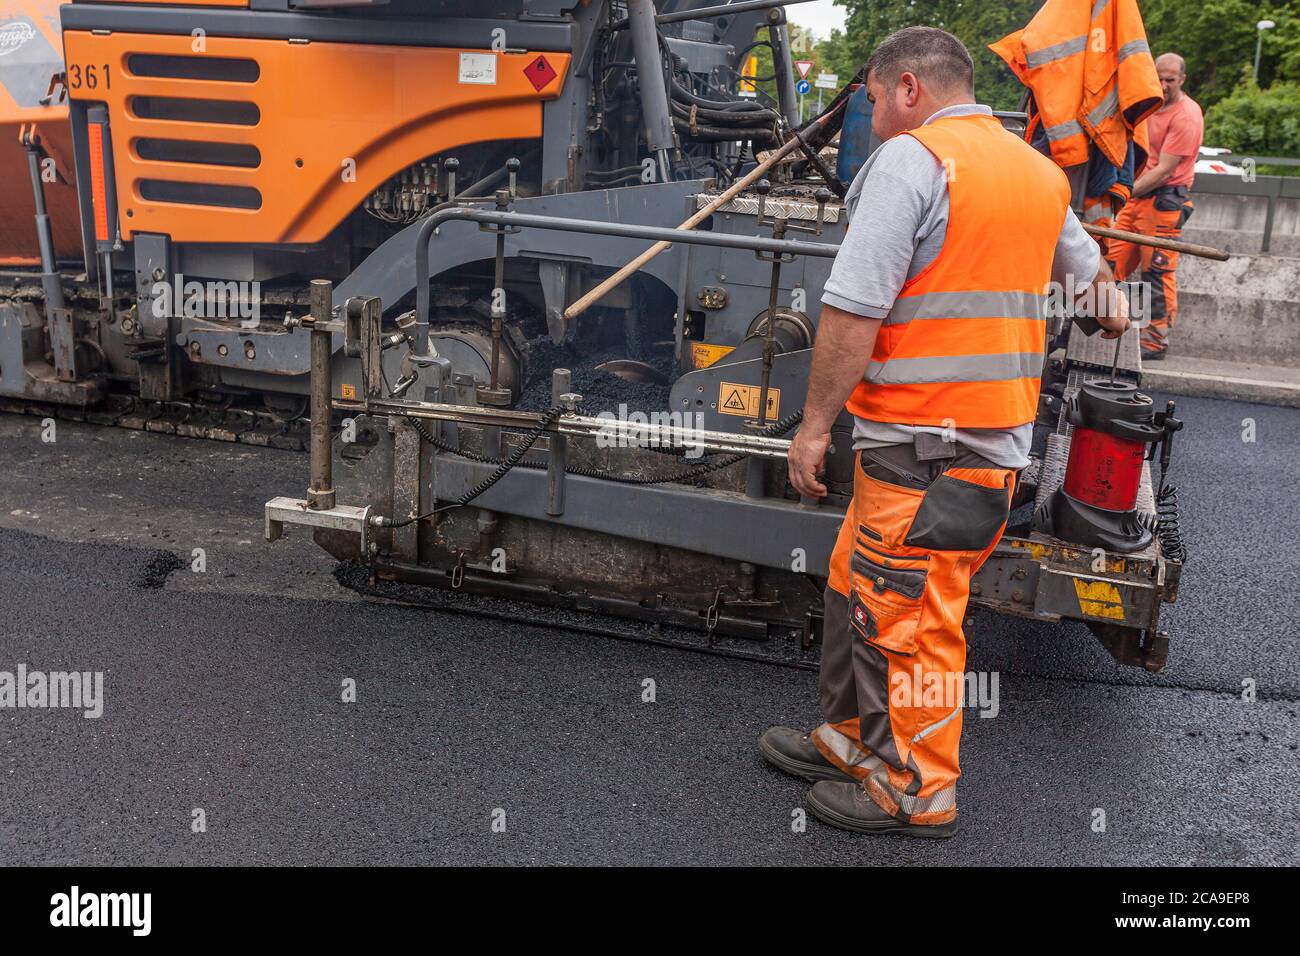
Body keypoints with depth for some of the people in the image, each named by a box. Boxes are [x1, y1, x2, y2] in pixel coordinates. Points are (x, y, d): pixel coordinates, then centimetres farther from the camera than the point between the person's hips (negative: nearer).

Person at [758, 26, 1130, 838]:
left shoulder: (910, 161, -11)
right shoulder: (1037, 169, 16)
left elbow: (853, 308, -19)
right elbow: (1087, 264, 35)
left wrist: (816, 422, -11)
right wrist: (1113, 313, 55)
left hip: (923, 444, -9)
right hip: (999, 431, 9)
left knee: (909, 616, 2)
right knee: (860, 590, 19)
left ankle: (919, 792, 16)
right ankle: (856, 742, 32)